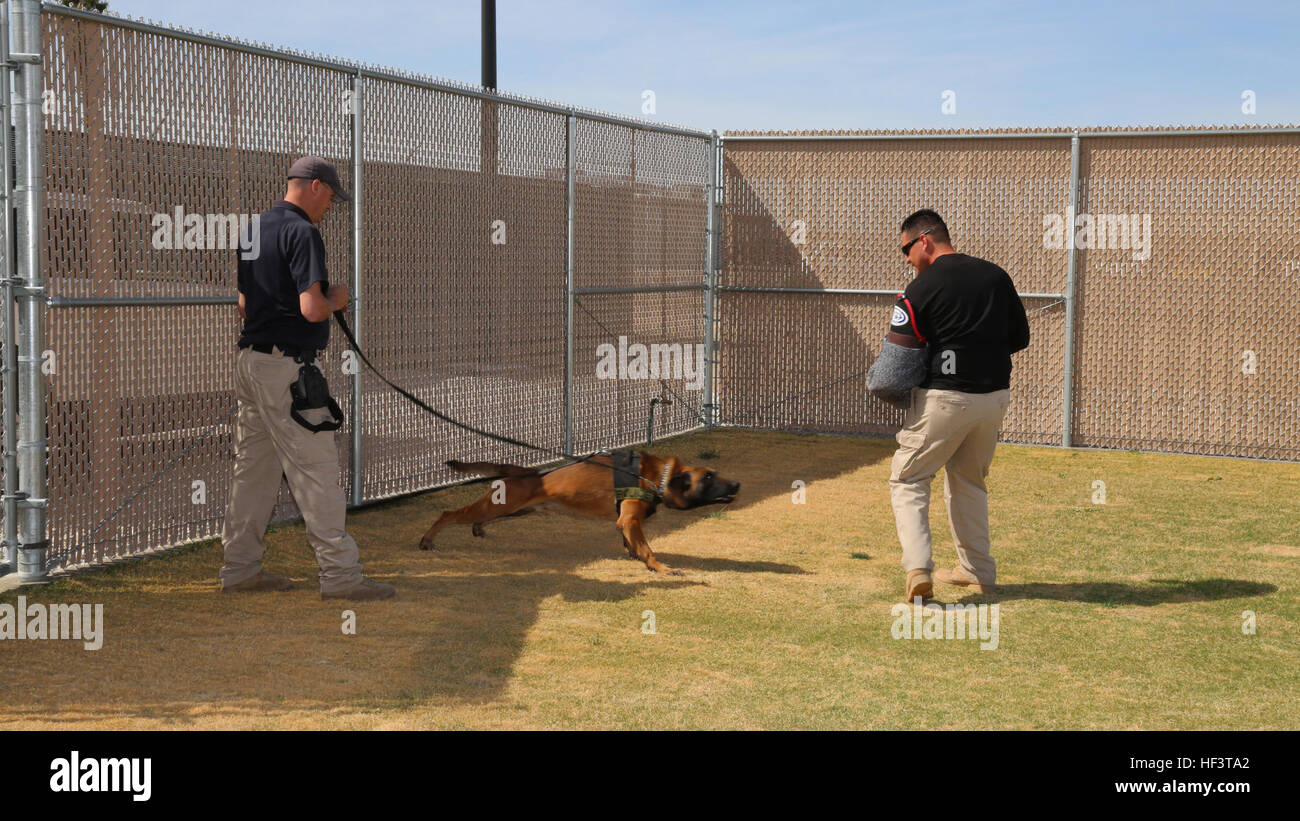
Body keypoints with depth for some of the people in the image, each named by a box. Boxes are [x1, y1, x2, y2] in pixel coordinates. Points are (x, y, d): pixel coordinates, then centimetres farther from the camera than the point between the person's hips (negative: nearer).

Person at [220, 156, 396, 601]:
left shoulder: (254, 229, 15)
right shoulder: (301, 231, -14)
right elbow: (312, 309, -24)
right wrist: (335, 299, -2)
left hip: (249, 359, 9)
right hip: (286, 365, -9)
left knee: (254, 468, 14)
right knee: (315, 470, -6)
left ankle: (240, 567, 19)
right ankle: (340, 573, -4)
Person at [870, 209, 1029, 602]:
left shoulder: (920, 289, -11)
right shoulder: (997, 276, 6)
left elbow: (897, 361, -14)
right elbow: (1020, 337, 12)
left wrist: (882, 387, 5)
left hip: (943, 398, -6)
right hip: (994, 397, 6)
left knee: (908, 480, 7)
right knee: (969, 481, 24)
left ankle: (918, 568, -10)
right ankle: (977, 570, 27)